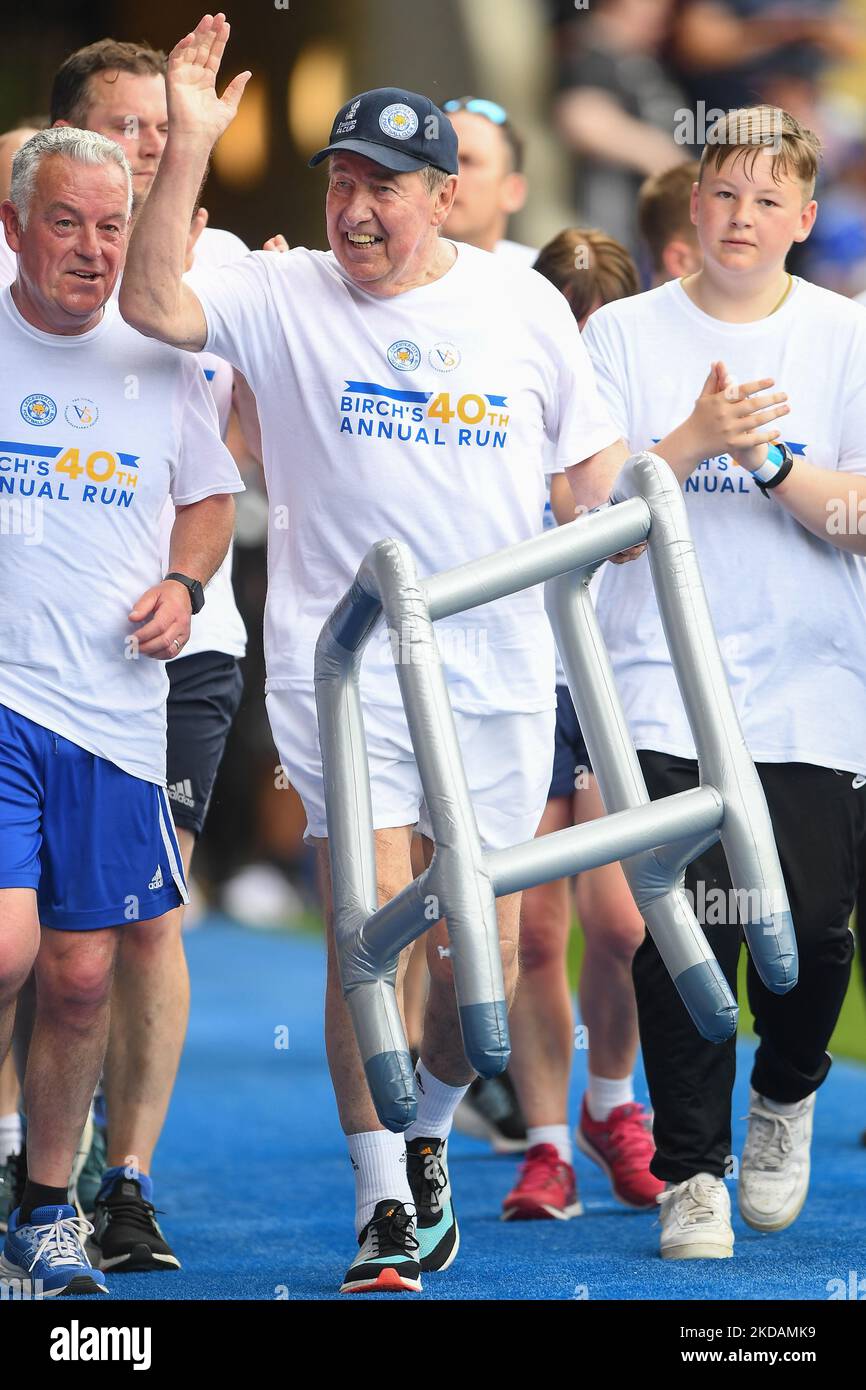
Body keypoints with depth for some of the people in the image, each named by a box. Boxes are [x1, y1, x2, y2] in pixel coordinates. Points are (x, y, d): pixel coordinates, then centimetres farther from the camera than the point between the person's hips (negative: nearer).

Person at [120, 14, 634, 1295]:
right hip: (343, 666, -2)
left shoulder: (526, 306, 4)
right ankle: (384, 1210, -2)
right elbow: (152, 303, -18)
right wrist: (190, 146, -24)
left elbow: (597, 467, 15)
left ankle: (425, 1136, 33)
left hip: (501, 677, 2)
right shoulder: (287, 299, -1)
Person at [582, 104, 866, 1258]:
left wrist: (769, 459, -18)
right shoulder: (624, 335, 6)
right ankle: (692, 1172, 4)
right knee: (684, 931, -8)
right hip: (665, 682, 0)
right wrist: (696, 442, -17)